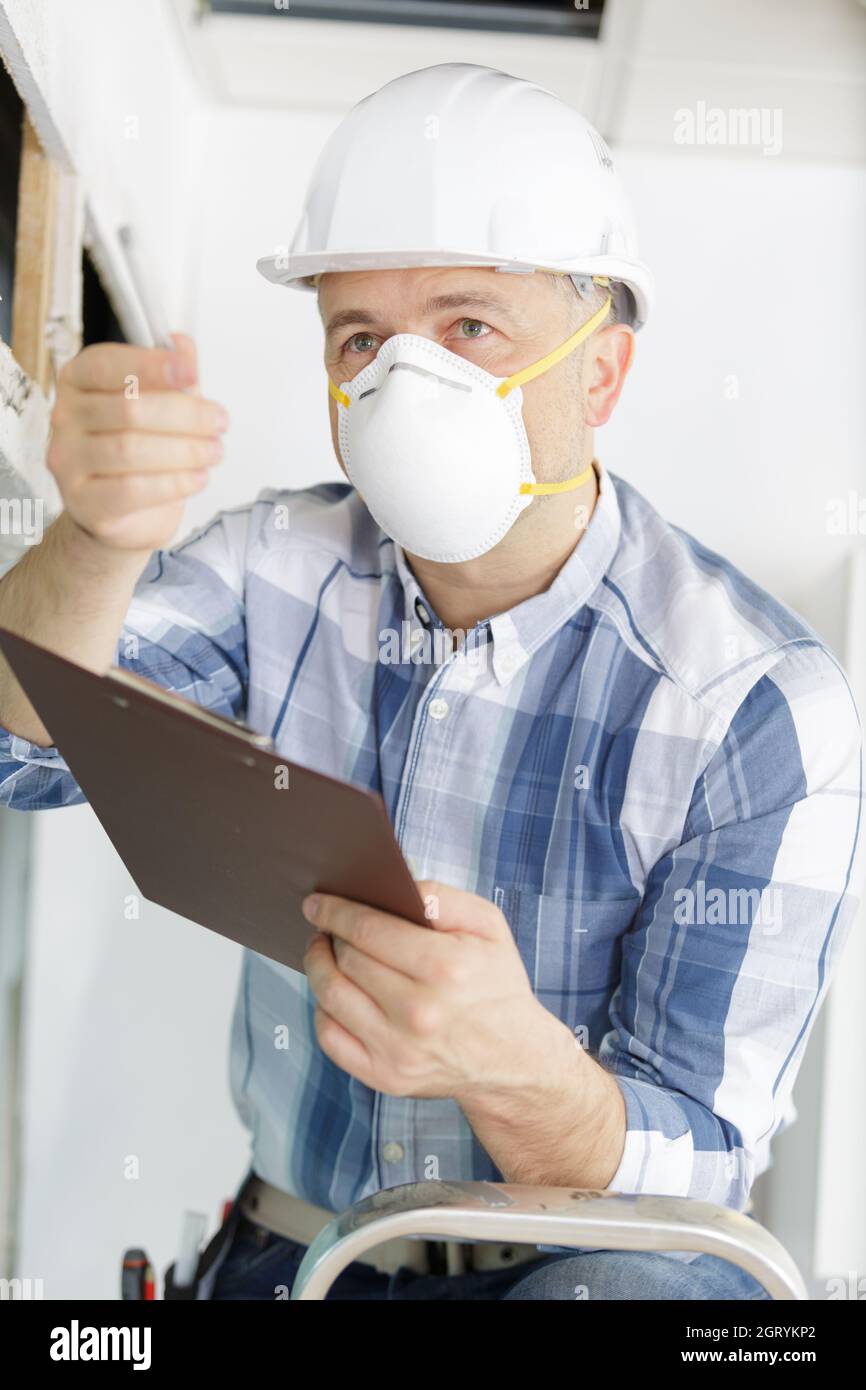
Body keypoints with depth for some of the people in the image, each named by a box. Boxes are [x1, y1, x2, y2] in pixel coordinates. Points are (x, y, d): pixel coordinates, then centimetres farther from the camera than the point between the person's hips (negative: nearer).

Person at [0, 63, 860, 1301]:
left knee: (648, 1282, -34)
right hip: (287, 1247, 5)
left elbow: (691, 1176, -17)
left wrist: (513, 1064, -39)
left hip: (588, 1263, -4)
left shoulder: (764, 704, -17)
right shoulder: (283, 567, -3)